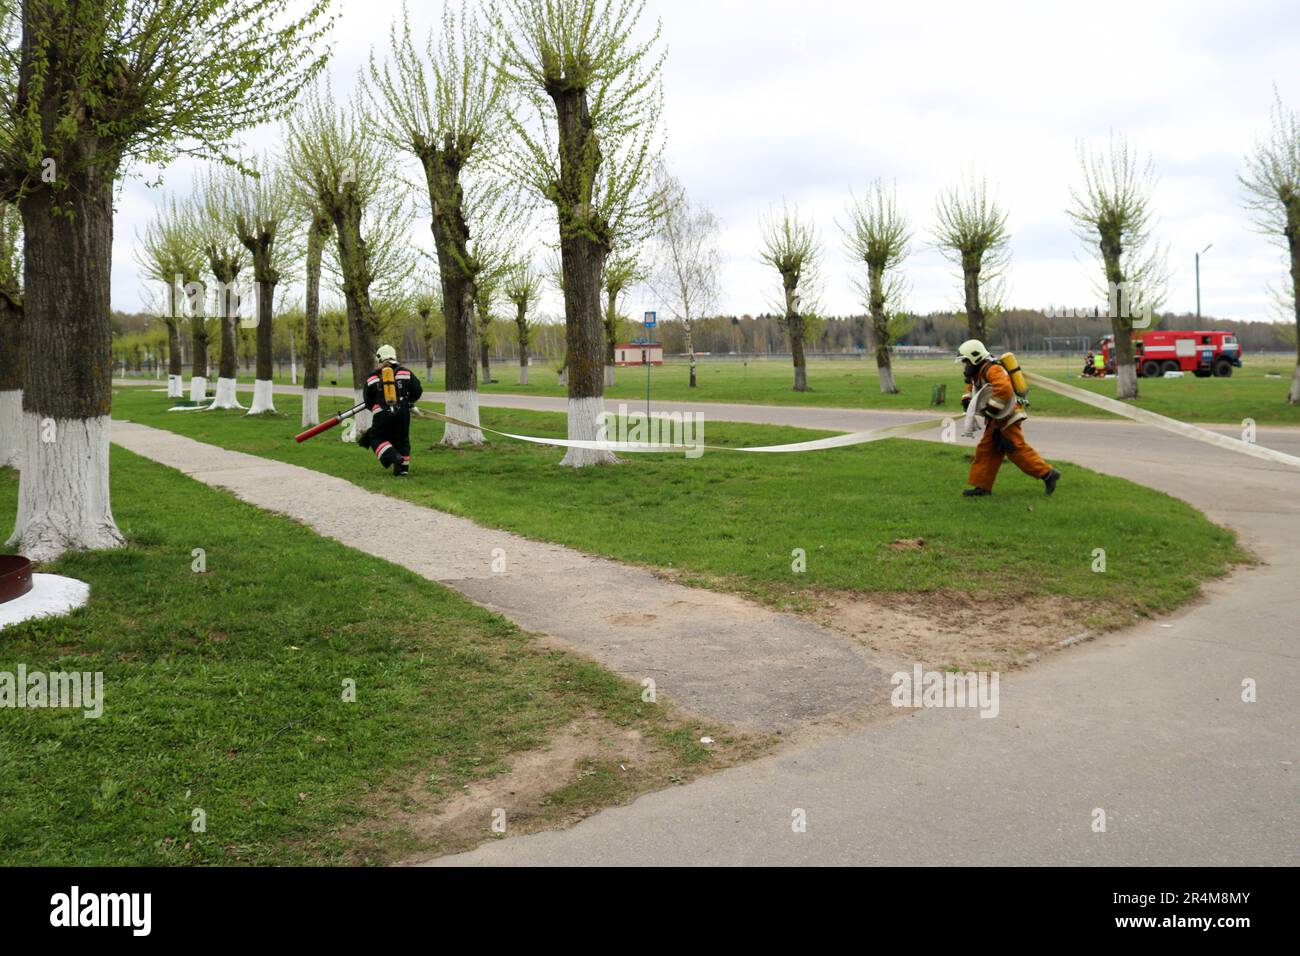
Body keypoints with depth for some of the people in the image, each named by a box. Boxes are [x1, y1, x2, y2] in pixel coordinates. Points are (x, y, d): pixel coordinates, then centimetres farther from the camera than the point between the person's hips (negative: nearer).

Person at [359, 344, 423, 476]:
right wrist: (409, 402, 26)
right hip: (402, 413, 2)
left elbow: (368, 401, 12)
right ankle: (403, 469, 12)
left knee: (376, 438, 10)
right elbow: (417, 391, 7)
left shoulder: (371, 377, 7)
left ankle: (394, 457, -14)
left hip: (381, 416, -2)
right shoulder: (405, 372, 7)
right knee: (402, 440, 16)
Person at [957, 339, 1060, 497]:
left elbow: (1004, 389, -34)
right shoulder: (977, 373, 13)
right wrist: (967, 399, 11)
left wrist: (991, 408, -27)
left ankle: (1048, 474, -2)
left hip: (1006, 417, -10)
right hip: (996, 420, 10)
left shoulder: (992, 370, -20)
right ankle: (982, 486, 12)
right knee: (985, 450, 8)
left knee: (1017, 449, -11)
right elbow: (971, 386, 31)